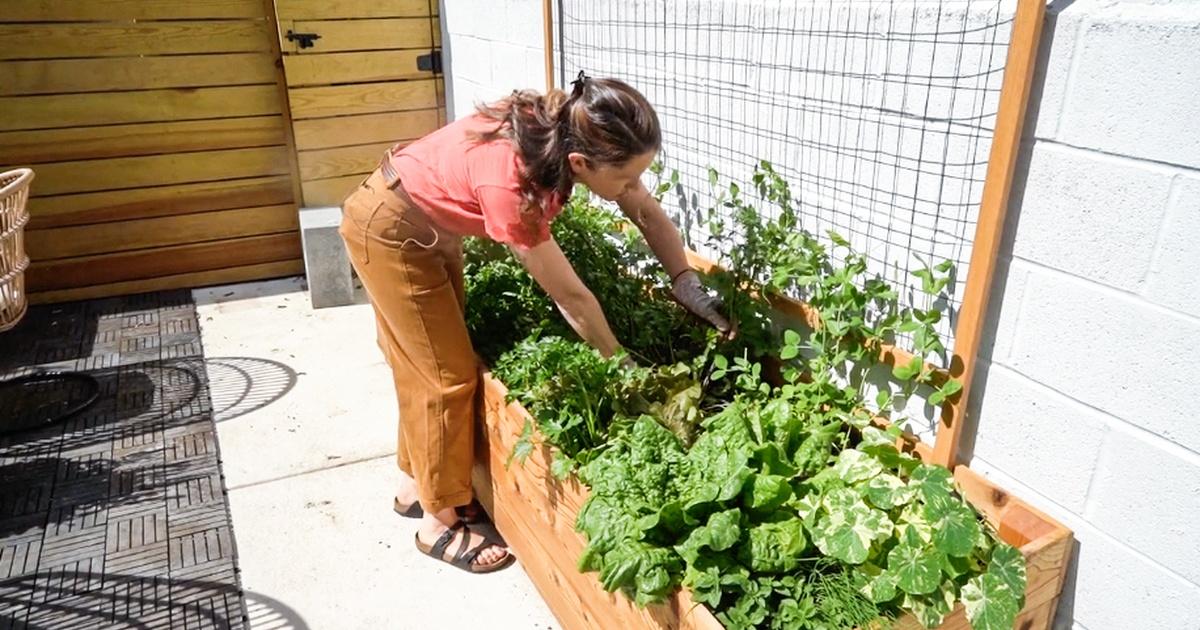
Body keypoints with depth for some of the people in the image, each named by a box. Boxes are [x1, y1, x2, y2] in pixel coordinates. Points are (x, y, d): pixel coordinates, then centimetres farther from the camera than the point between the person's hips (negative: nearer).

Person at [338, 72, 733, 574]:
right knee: (448, 376, -1)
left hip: (431, 228, 8)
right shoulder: (508, 182, -39)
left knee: (425, 363, 17)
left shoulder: (572, 133, -18)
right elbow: (569, 296, -28)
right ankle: (439, 522, 16)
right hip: (389, 229, -8)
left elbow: (648, 213, -6)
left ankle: (416, 485, 36)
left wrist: (688, 285, -16)